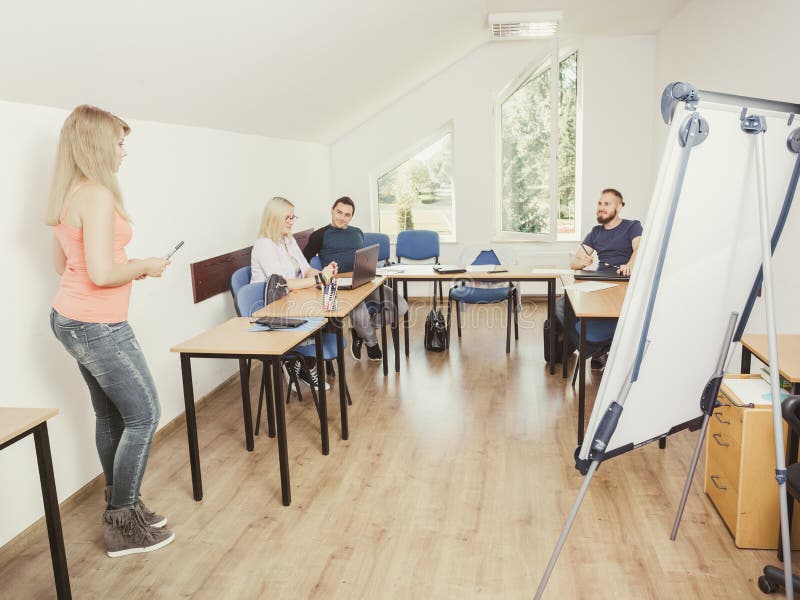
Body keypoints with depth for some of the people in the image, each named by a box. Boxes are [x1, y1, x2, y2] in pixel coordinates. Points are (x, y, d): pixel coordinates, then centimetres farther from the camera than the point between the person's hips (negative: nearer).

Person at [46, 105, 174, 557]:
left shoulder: (69, 196, 10)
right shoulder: (98, 195, -20)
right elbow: (101, 274, -27)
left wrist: (130, 266, 13)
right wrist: (144, 266, -9)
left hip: (72, 320, 9)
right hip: (99, 326, -9)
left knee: (111, 415, 16)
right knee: (144, 416, 1)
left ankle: (121, 507, 29)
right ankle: (124, 527, 12)